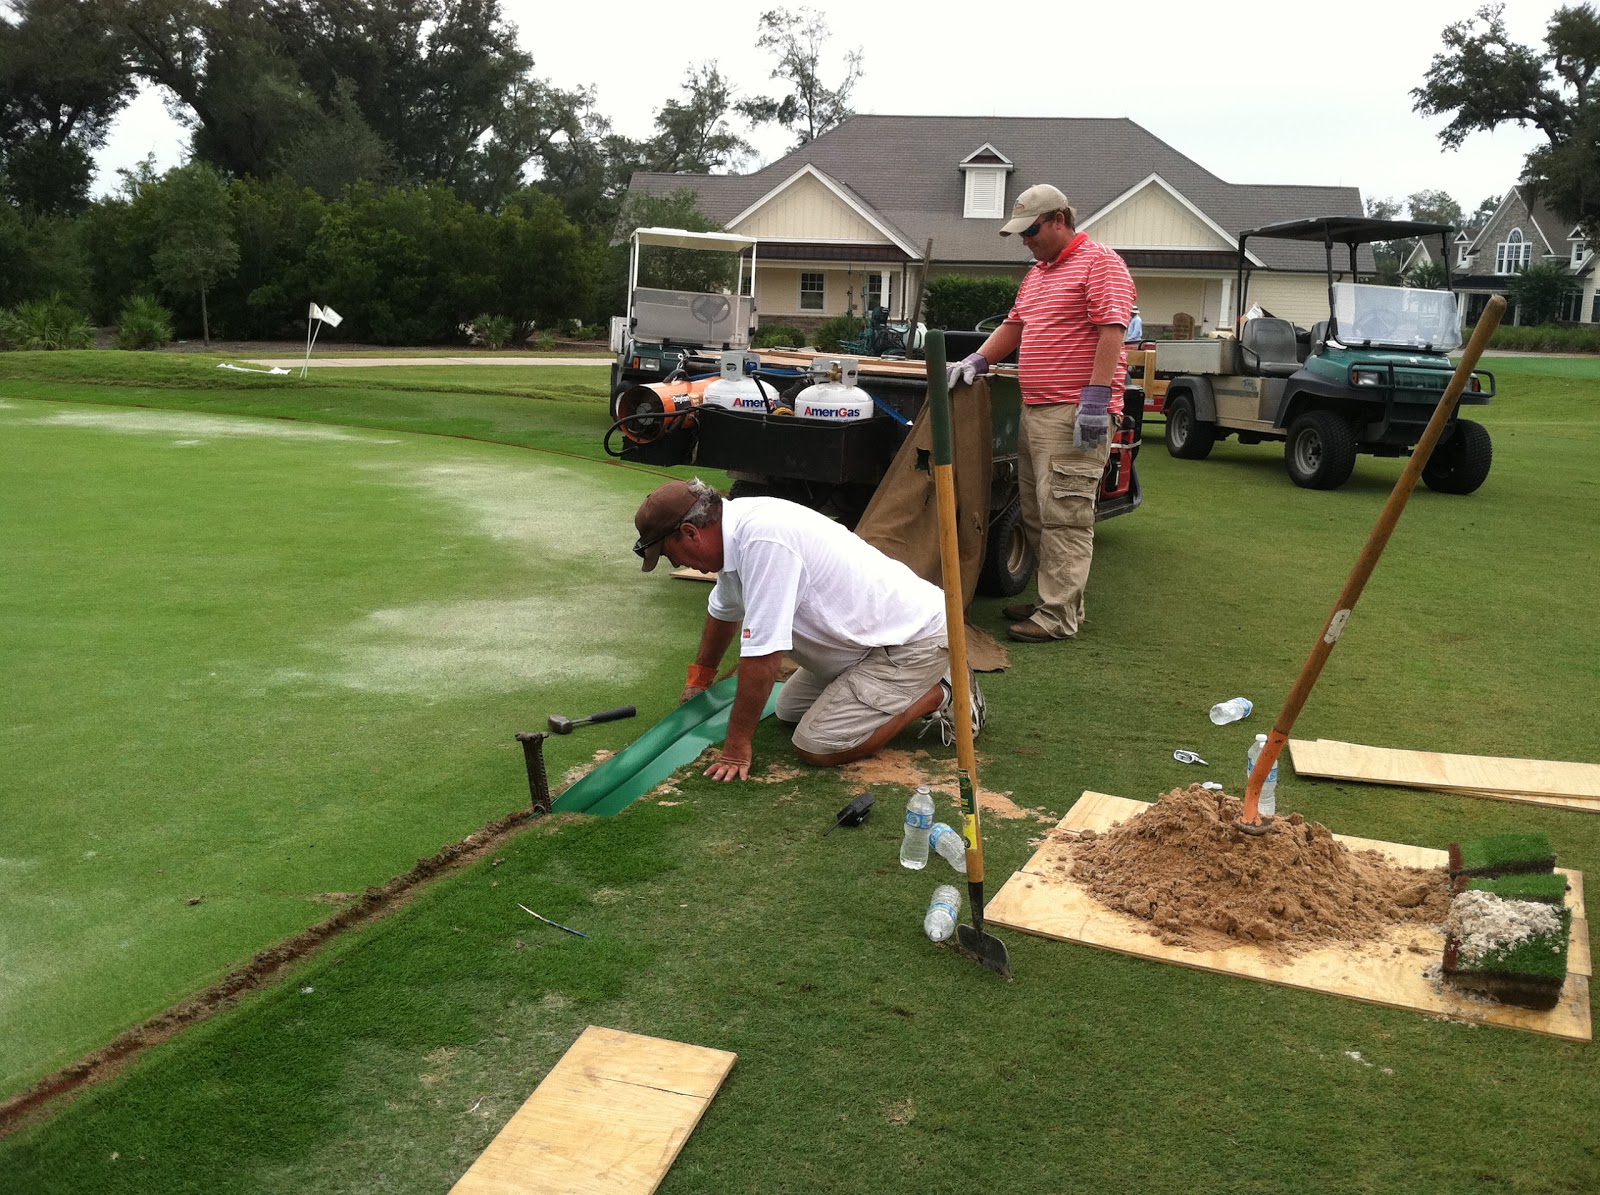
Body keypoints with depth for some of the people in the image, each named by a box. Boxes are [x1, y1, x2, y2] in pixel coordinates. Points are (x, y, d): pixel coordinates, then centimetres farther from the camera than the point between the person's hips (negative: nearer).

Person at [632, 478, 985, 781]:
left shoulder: (762, 541, -30)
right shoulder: (738, 528, 2)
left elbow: (761, 657, -28)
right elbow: (723, 611, 23)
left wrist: (737, 746, -18)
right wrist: (698, 681, 37)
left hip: (914, 641, -10)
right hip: (877, 633, 10)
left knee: (815, 747, -15)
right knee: (790, 709, 17)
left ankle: (940, 695, -1)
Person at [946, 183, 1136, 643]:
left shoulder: (1099, 262, -6)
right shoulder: (1036, 274, 22)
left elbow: (1111, 332, -15)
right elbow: (1014, 327, 29)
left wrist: (1096, 399, -22)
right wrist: (977, 360, 13)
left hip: (1076, 415, -9)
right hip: (1035, 411, 9)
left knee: (1065, 517, -9)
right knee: (1036, 514, 11)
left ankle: (1059, 617, -7)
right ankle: (1056, 597, 21)